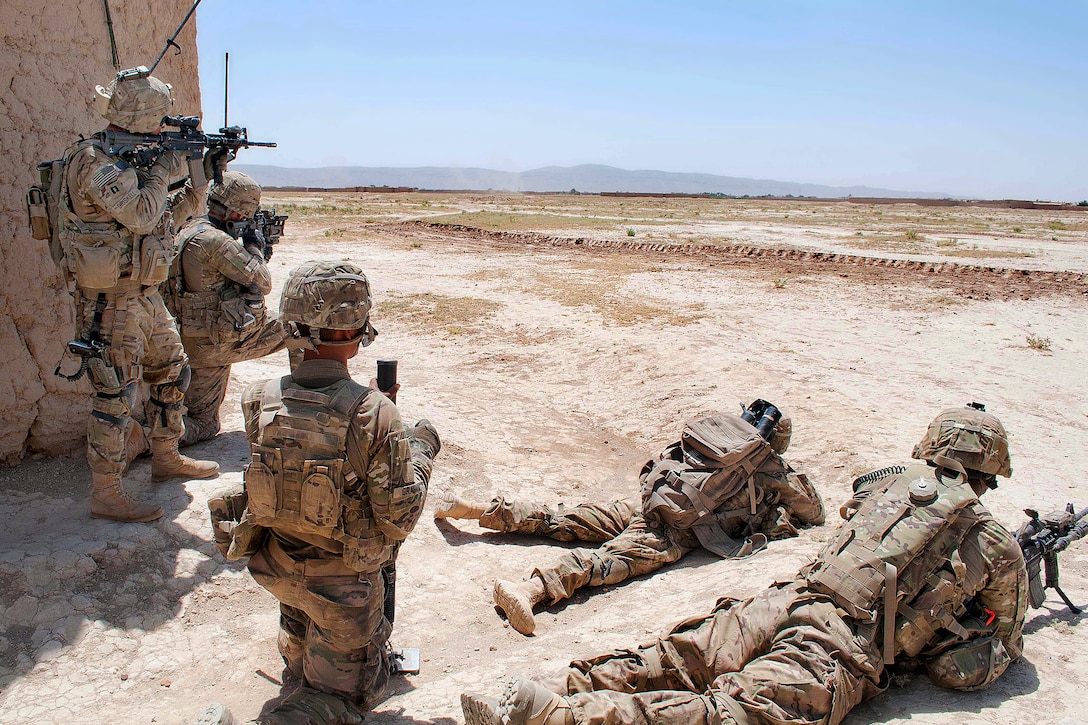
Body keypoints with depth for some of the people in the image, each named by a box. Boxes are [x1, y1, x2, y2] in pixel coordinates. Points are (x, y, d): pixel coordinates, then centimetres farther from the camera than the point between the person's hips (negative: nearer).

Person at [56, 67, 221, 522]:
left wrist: (201, 175, 12)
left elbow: (168, 218, 19)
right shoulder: (97, 161, -16)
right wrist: (165, 168, -13)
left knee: (173, 373, 19)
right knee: (115, 396, -5)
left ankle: (166, 458, 34)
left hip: (145, 296, 10)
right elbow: (141, 215, -28)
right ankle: (106, 494, 6)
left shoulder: (132, 159, 13)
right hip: (110, 301, -10)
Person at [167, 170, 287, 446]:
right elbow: (262, 283, -13)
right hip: (220, 342, -9)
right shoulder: (215, 241, -21)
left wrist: (248, 250, 24)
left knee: (204, 425, 27)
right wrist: (255, 248, 3)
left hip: (192, 344, 9)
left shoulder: (188, 230, 8)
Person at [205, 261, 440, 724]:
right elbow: (399, 519, -19)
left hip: (273, 565, 5)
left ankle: (296, 651, 49)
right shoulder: (375, 414, -28)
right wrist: (421, 449, -4)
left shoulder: (259, 400, -15)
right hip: (343, 585, -5)